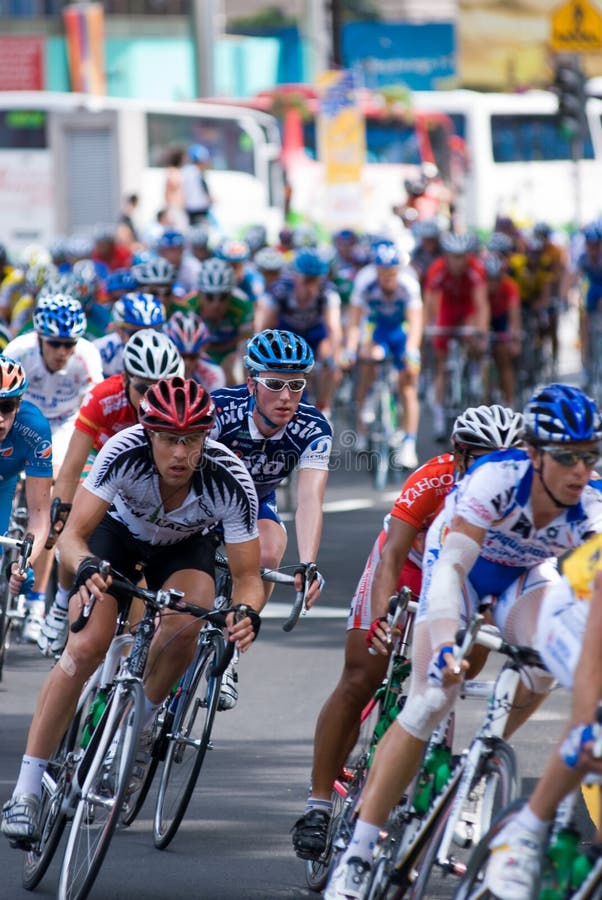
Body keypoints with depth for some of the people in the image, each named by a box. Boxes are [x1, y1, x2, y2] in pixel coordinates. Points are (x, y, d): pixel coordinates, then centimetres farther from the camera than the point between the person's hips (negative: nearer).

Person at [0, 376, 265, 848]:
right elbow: (73, 535, -34)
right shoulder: (125, 452, -36)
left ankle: (142, 723, -2)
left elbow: (247, 577, -28)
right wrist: (86, 567, -56)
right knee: (87, 646, -20)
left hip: (184, 547, 1)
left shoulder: (231, 482, -34)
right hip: (119, 532, -1)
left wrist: (248, 613, -50)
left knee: (185, 626, -31)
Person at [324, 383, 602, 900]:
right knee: (431, 702, -16)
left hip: (524, 571, 3)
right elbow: (451, 567, -44)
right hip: (460, 554, -3)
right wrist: (446, 644, -58)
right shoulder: (499, 479, -38)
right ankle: (358, 854, -12)